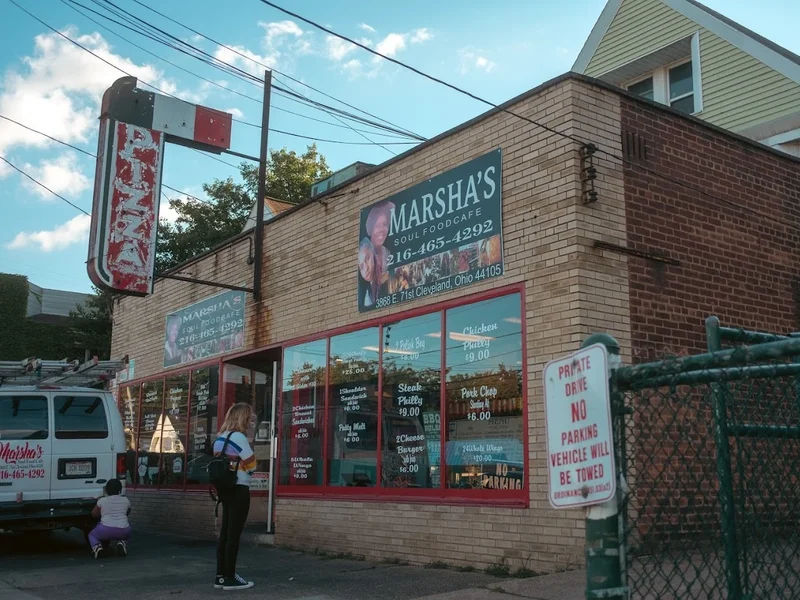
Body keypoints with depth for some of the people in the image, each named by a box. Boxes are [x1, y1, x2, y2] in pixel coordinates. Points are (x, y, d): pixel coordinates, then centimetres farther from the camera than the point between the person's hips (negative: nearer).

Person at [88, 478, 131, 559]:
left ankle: (97, 546, -3)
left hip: (106, 531, -1)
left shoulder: (102, 501, 7)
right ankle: (122, 542, 3)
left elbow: (94, 514, 21)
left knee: (92, 535, 29)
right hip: (123, 531, 2)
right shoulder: (125, 500, 12)